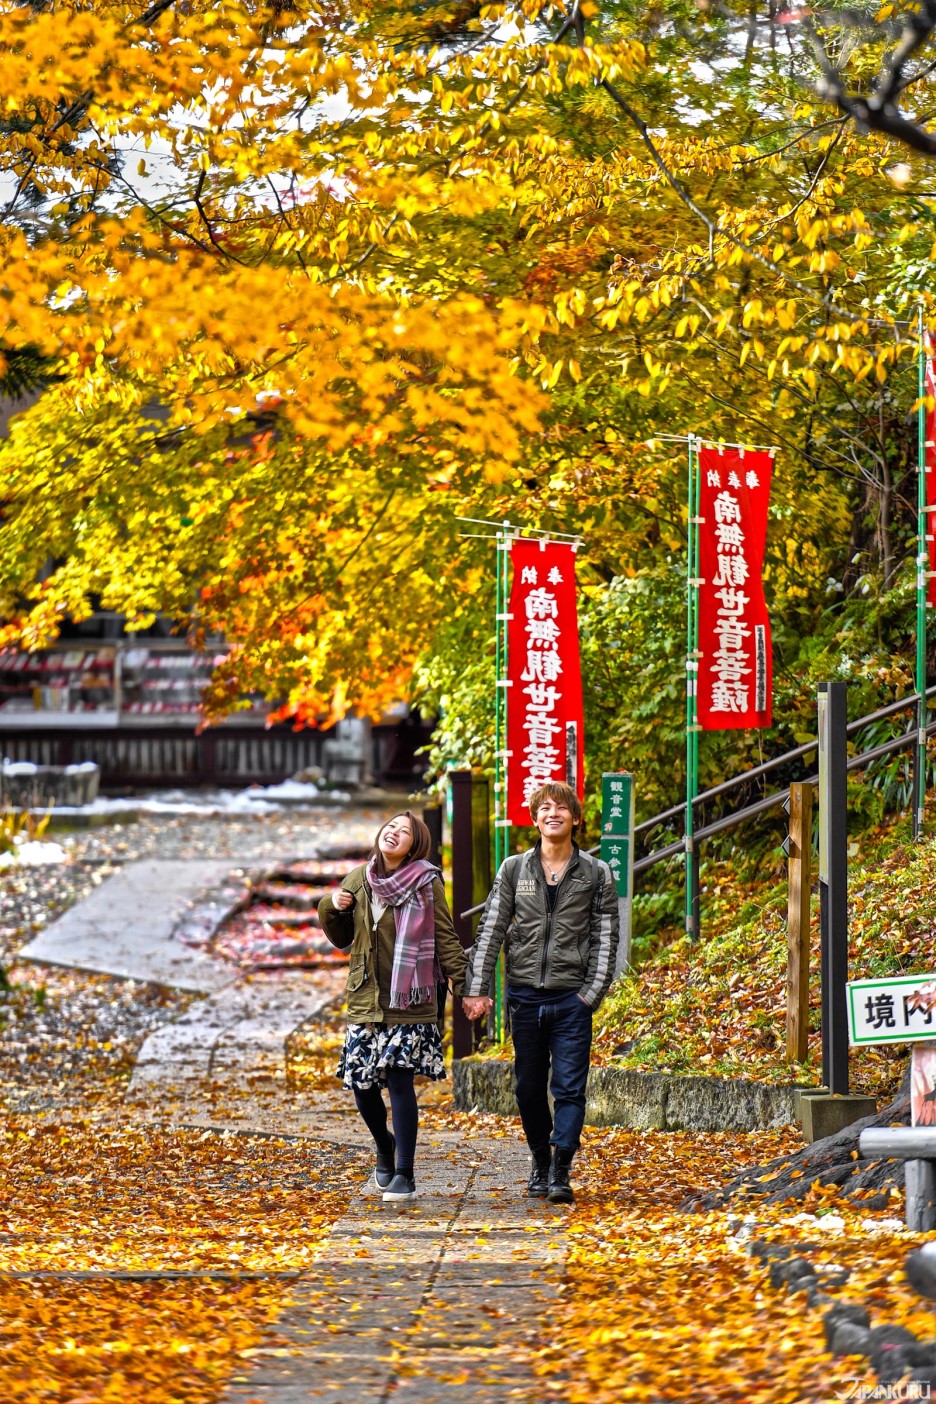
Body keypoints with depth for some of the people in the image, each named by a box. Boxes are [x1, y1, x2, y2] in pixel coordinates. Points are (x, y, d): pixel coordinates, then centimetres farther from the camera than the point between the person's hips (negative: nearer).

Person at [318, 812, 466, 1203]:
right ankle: (385, 1148, 35)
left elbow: (446, 939, -2)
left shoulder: (427, 884, -3)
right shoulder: (358, 880, 8)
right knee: (361, 1083, 5)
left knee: (400, 1080, -12)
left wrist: (464, 986, -11)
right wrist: (332, 908, -2)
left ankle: (404, 1175, -6)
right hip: (365, 1001, 4)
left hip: (409, 1005, -4)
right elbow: (342, 938, 18)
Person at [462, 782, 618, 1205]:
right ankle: (540, 1162, 24)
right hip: (526, 995, 2)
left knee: (569, 1088, -8)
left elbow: (605, 939, 2)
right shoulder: (514, 869, 6)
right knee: (530, 1088, 8)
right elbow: (491, 931, 5)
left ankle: (560, 1173, -9)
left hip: (572, 997, -2)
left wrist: (592, 993, -8)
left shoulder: (596, 873, 3)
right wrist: (477, 989, -3)